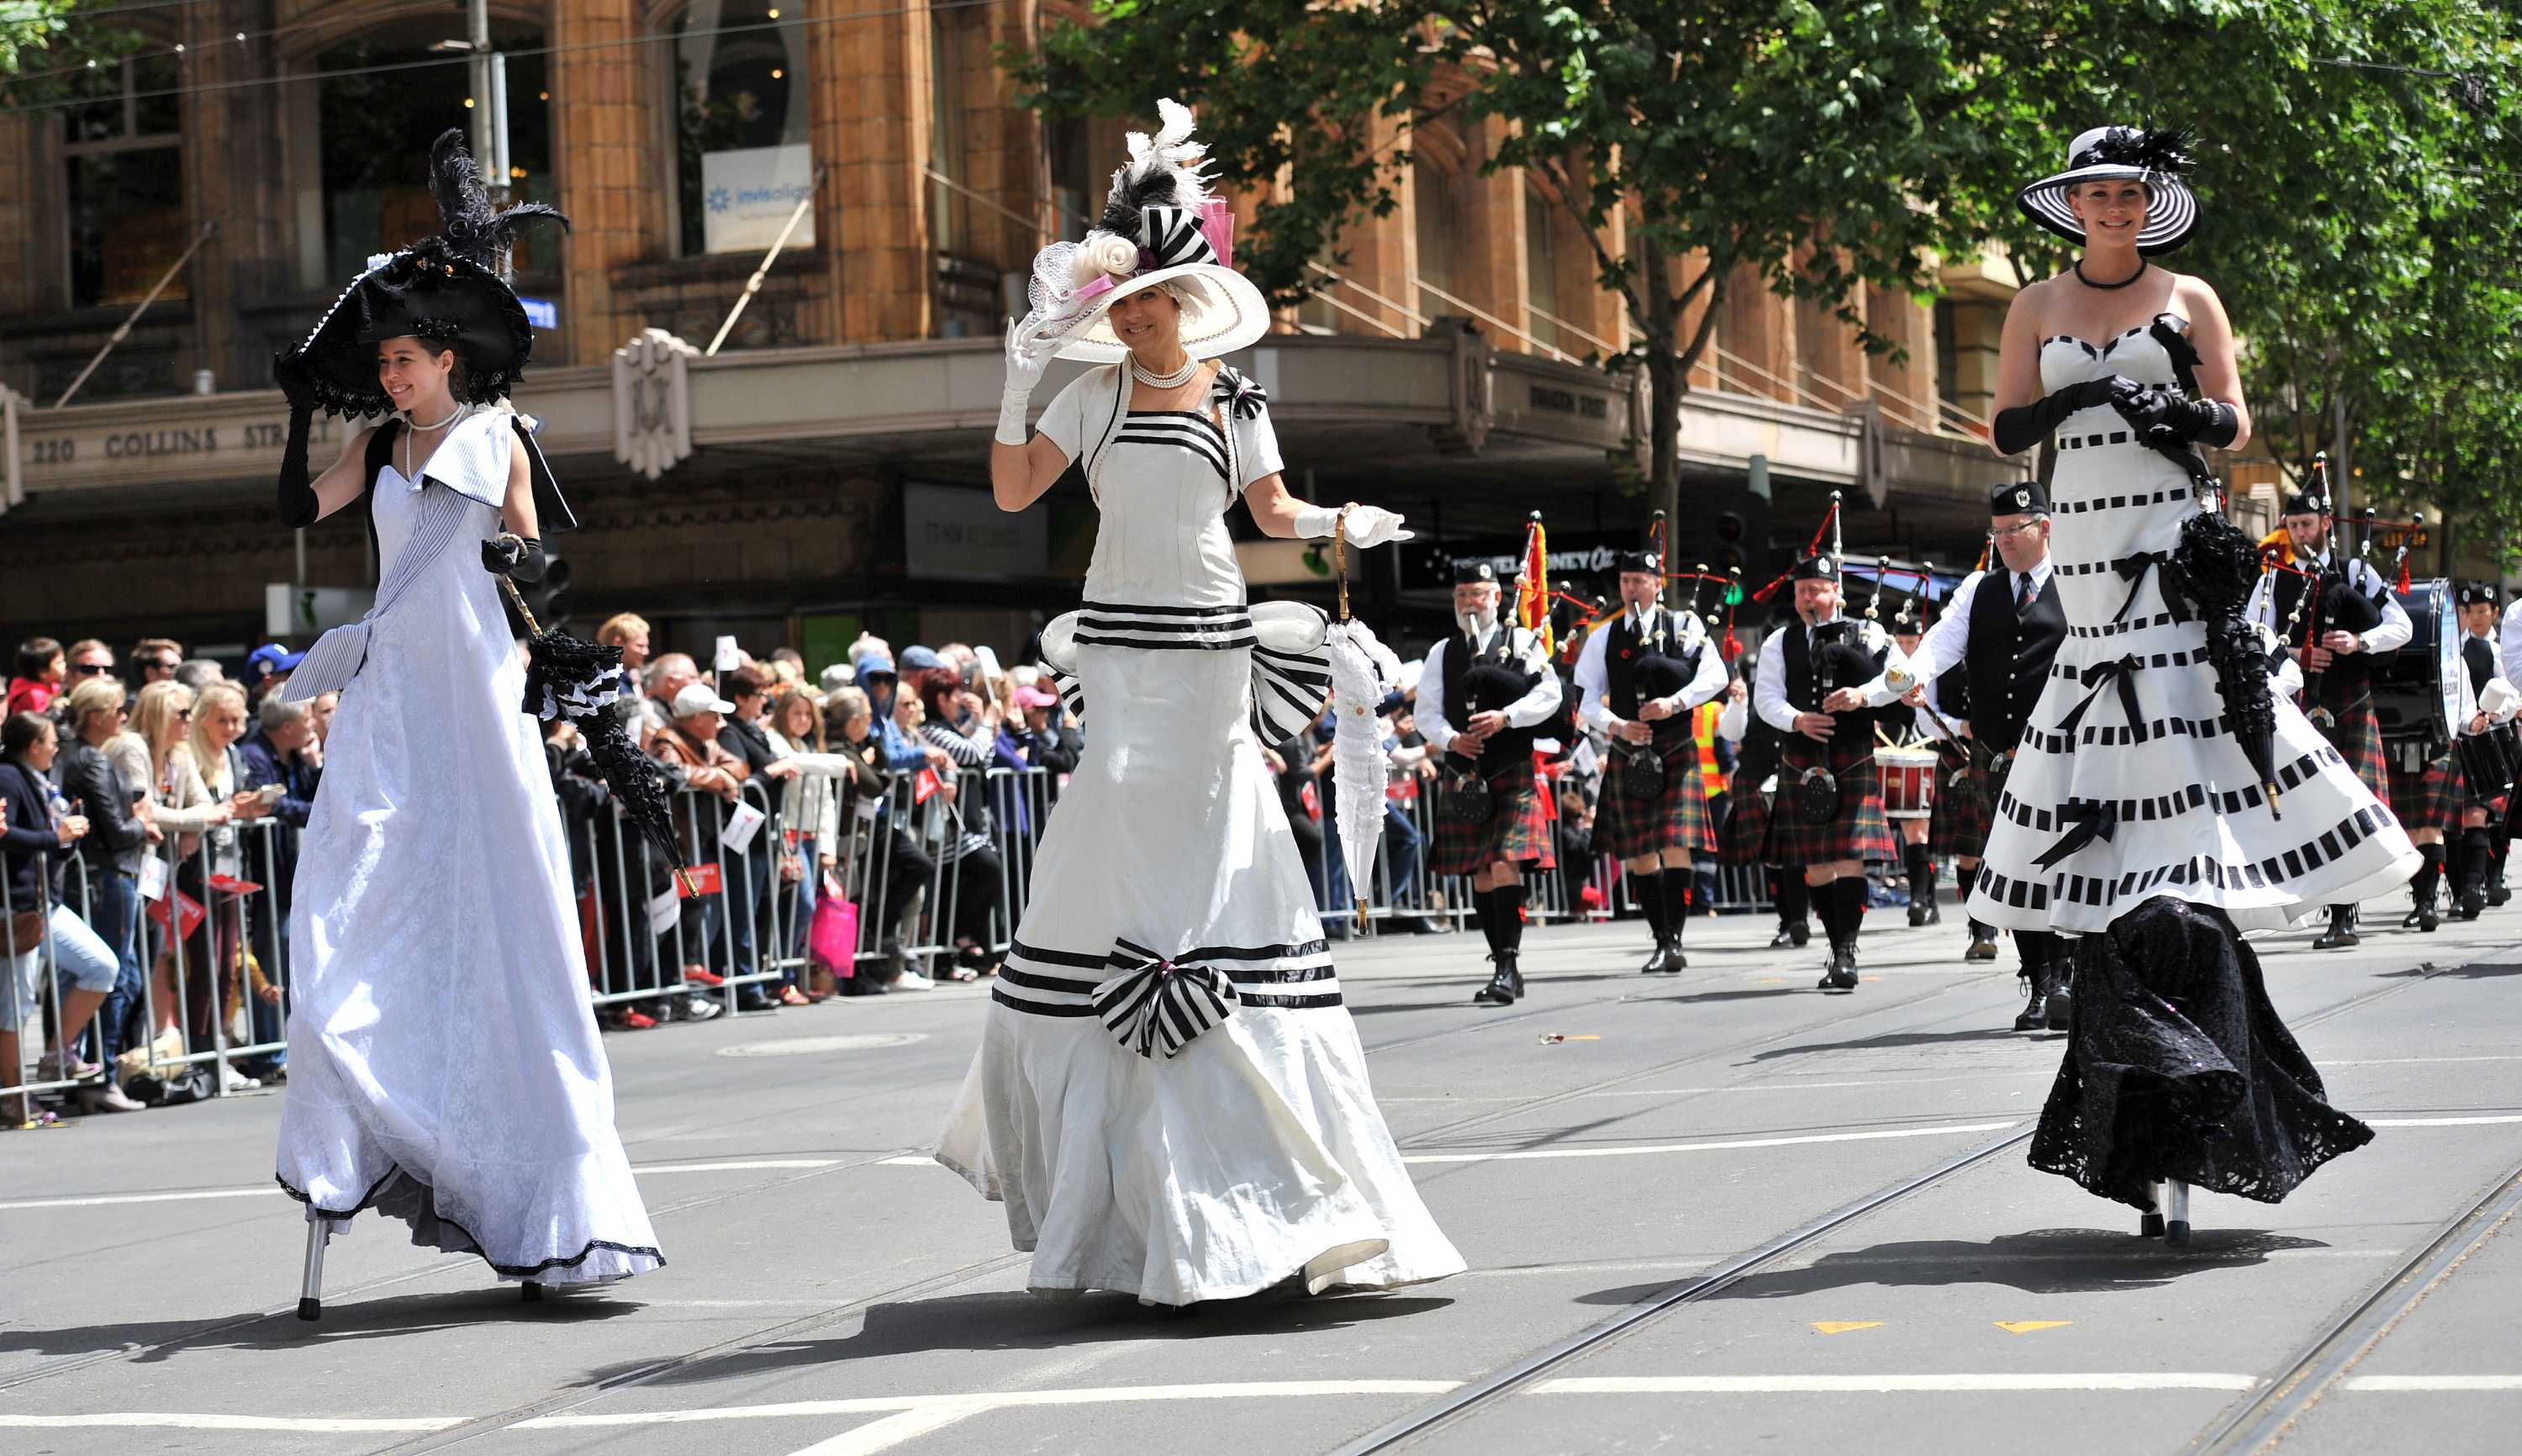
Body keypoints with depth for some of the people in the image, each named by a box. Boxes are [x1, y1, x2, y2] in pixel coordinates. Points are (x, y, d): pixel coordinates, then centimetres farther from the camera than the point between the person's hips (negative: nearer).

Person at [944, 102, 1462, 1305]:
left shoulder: (1234, 398, 9)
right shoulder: (1097, 392, 5)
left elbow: (1272, 509, 15)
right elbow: (1012, 492, -1)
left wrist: (1342, 522, -4)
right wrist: (1016, 385, -11)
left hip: (1210, 652, 1)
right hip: (1121, 651, -1)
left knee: (1218, 879, 0)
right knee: (1112, 879, -4)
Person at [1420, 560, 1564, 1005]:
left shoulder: (1522, 641, 4)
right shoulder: (1441, 653, 13)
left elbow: (1549, 695, -5)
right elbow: (1425, 713, 8)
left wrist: (1506, 716, -19)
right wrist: (1450, 738, -11)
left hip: (1514, 774, -4)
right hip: (1465, 779, 4)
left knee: (1505, 866, -16)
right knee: (1481, 876, 8)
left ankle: (1507, 970, -17)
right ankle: (1505, 967, 18)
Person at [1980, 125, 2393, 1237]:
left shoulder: (2189, 300, 9)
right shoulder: (2038, 310, 14)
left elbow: (2236, 428, 7)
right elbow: (2008, 432, 9)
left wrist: (2180, 410, -14)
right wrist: (2077, 396, -9)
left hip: (2176, 548, -2)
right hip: (2086, 550, 2)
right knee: (2109, 826, -2)